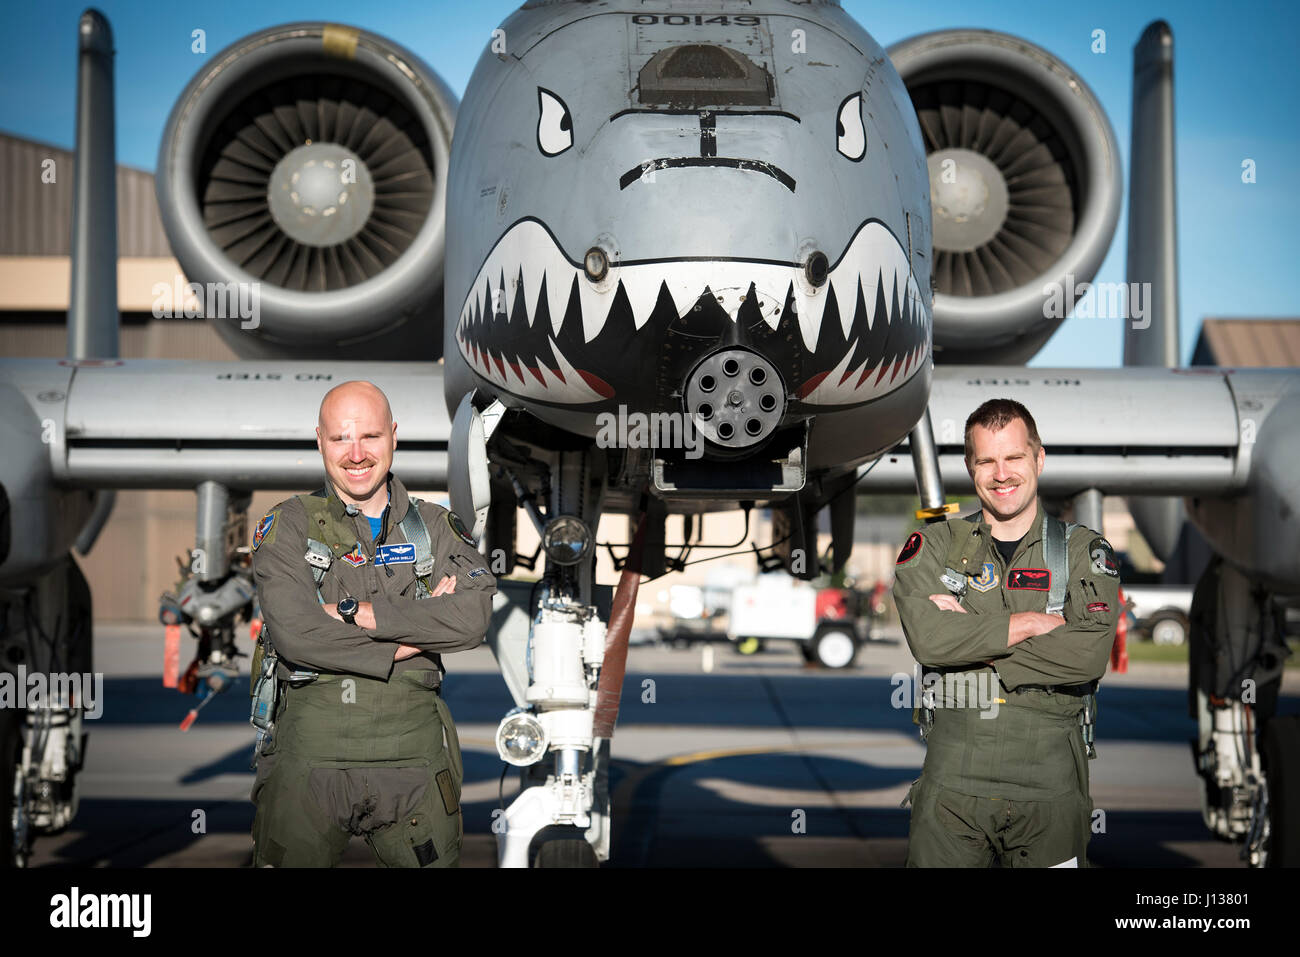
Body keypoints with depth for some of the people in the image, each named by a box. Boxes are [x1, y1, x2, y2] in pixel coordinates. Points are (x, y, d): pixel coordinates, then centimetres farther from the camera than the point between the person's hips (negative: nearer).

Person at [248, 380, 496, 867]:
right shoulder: (287, 527, 3)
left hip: (414, 755, 2)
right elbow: (297, 634, -12)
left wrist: (354, 613, -13)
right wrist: (414, 632, -10)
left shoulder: (436, 527, 10)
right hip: (311, 750, -2)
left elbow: (473, 616, -9)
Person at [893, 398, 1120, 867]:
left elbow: (1089, 654, -11)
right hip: (953, 779, 1)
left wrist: (972, 645, -11)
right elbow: (928, 637, -11)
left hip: (1050, 786, 0)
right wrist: (1033, 623, -10)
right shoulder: (935, 546, 8)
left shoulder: (1083, 551, 6)